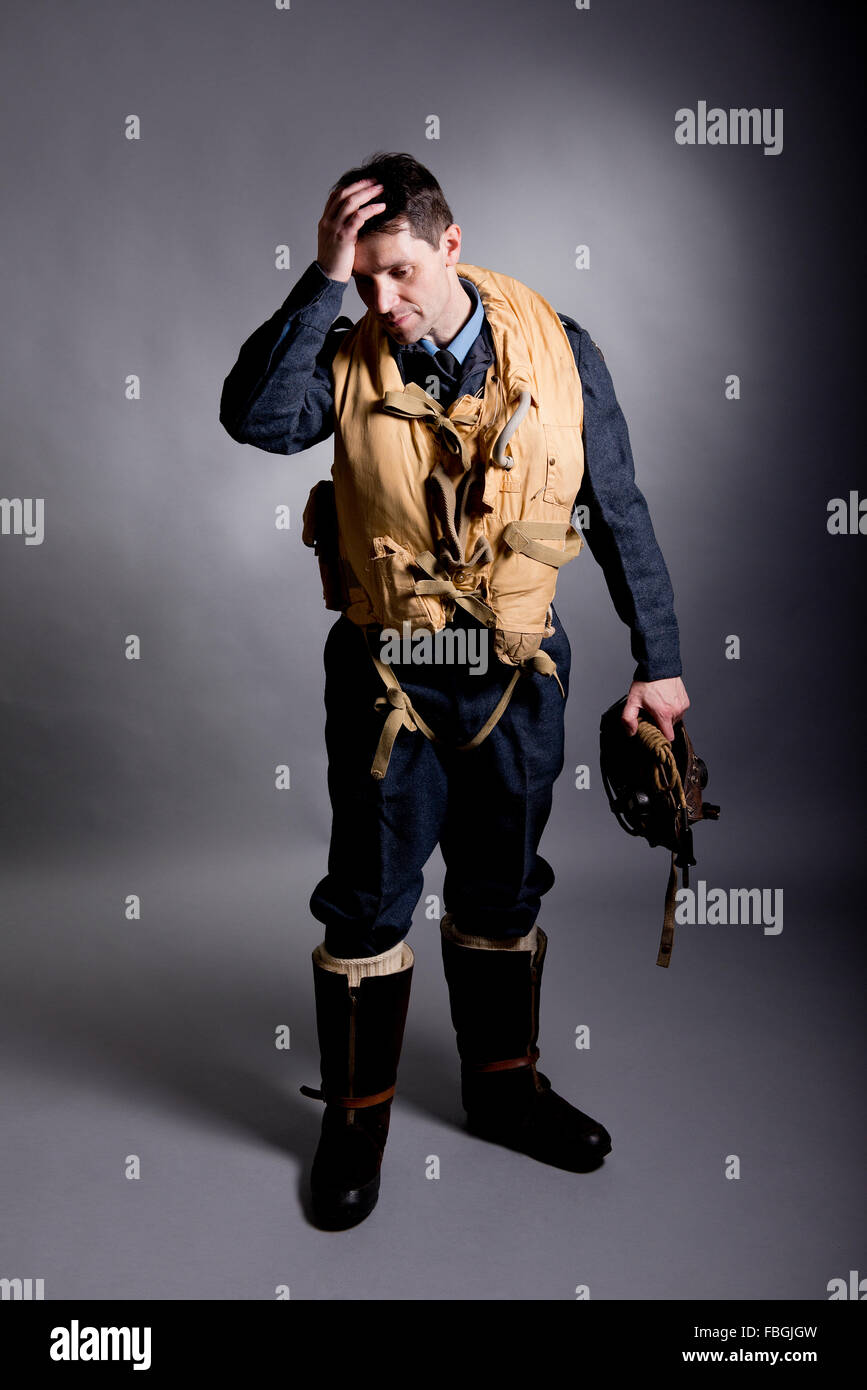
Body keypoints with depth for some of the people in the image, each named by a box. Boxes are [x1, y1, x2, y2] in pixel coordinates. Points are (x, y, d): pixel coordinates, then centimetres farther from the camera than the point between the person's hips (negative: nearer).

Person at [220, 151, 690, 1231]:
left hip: (519, 669, 2)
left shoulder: (558, 350, -2)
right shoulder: (350, 362, -4)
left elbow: (619, 512, 2)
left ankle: (502, 1084, 38)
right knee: (370, 899, 7)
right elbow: (253, 416, -25)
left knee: (502, 893, 16)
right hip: (389, 671, -1)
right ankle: (356, 1117, 28)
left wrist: (657, 658, 2)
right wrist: (322, 281, -24)